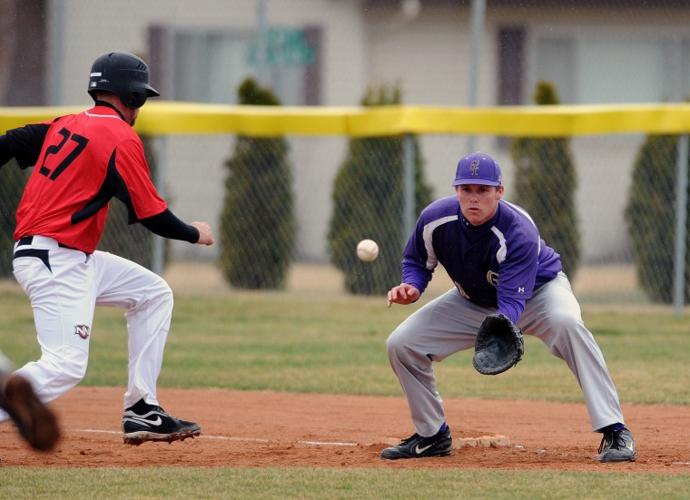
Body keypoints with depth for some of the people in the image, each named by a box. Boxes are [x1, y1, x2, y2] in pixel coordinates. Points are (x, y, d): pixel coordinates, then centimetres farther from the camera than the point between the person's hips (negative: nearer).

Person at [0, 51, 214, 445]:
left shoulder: (63, 126, 14)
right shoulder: (122, 139, -9)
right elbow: (151, 213, -9)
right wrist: (195, 234, 9)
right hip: (56, 261, -10)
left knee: (154, 293, 19)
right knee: (65, 367, -18)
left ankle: (142, 411, 16)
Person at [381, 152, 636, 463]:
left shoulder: (518, 232, -36)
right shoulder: (435, 220, -23)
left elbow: (513, 301, -41)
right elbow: (416, 260, -4)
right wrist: (412, 286, -27)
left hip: (538, 289, -5)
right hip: (474, 302, 5)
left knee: (566, 323, -39)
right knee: (401, 344, -9)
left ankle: (614, 432, -37)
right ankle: (432, 435, 12)